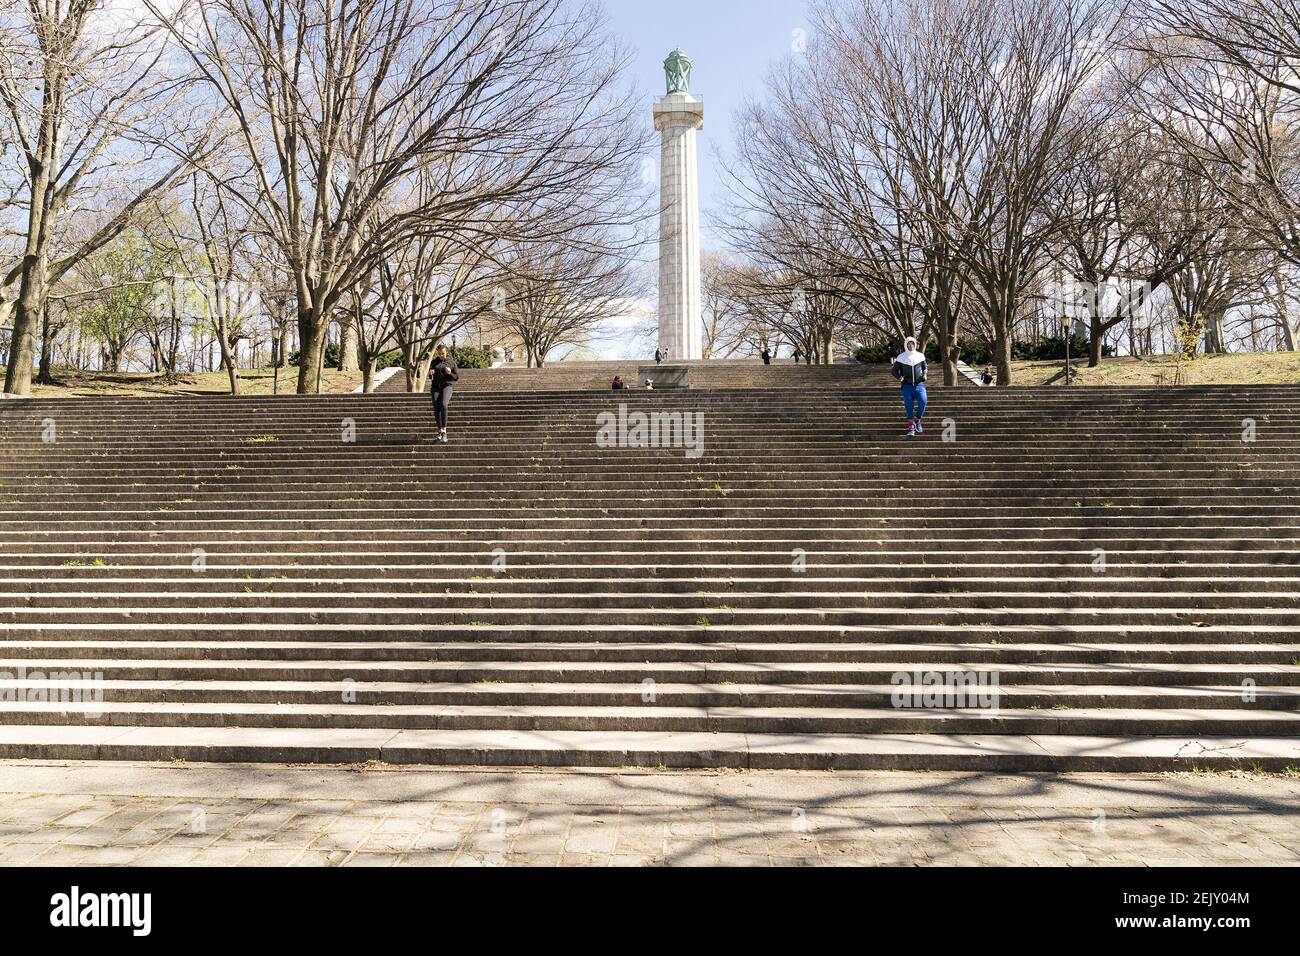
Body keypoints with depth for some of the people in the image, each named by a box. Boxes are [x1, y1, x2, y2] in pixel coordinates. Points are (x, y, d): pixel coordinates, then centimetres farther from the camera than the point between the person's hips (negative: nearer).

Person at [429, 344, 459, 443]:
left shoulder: (452, 362, 2)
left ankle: (444, 431, -24)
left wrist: (450, 373, -16)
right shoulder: (434, 362, 10)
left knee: (443, 405, -28)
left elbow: (457, 378, 4)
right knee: (436, 409, -9)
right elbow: (431, 377, 19)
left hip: (447, 387, -3)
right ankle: (440, 431, 7)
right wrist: (430, 373, -5)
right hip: (436, 387, 3)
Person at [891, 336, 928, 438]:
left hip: (919, 384, 1)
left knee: (923, 401, -22)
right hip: (907, 385, -1)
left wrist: (924, 375, 2)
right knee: (908, 403, -19)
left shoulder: (920, 356, 7)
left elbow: (924, 367, 22)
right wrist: (899, 377, -10)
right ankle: (911, 426, -7)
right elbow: (895, 371, 9)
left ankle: (918, 420, 3)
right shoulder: (901, 357, 2)